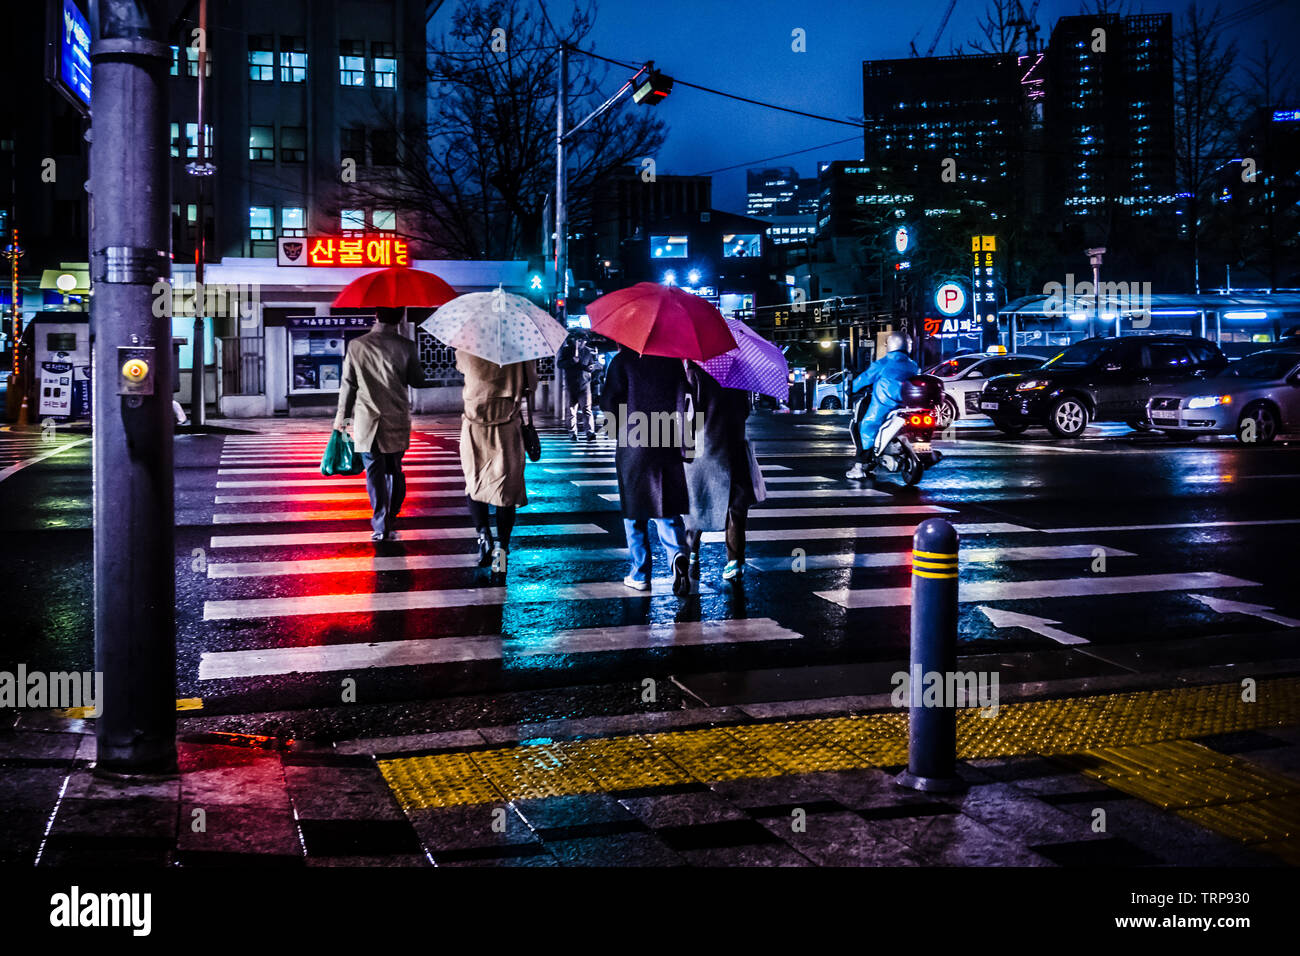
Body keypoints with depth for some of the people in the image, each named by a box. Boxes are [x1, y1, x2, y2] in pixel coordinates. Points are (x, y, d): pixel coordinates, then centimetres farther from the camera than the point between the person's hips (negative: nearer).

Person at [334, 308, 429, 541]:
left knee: (375, 473, 3)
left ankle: (380, 526, -1)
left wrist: (342, 417, 12)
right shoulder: (406, 347, -6)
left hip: (367, 422, 0)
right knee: (394, 471, 14)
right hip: (397, 422, 1)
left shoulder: (356, 345, -4)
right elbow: (418, 382, 3)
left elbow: (348, 385, 2)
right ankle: (390, 523, 22)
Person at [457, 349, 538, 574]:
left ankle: (483, 533, -5)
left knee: (474, 483, 15)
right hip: (508, 427, 0)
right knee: (506, 487, 6)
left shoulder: (465, 350, -6)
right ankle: (502, 546, -1)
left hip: (474, 427, 0)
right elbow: (531, 382, 2)